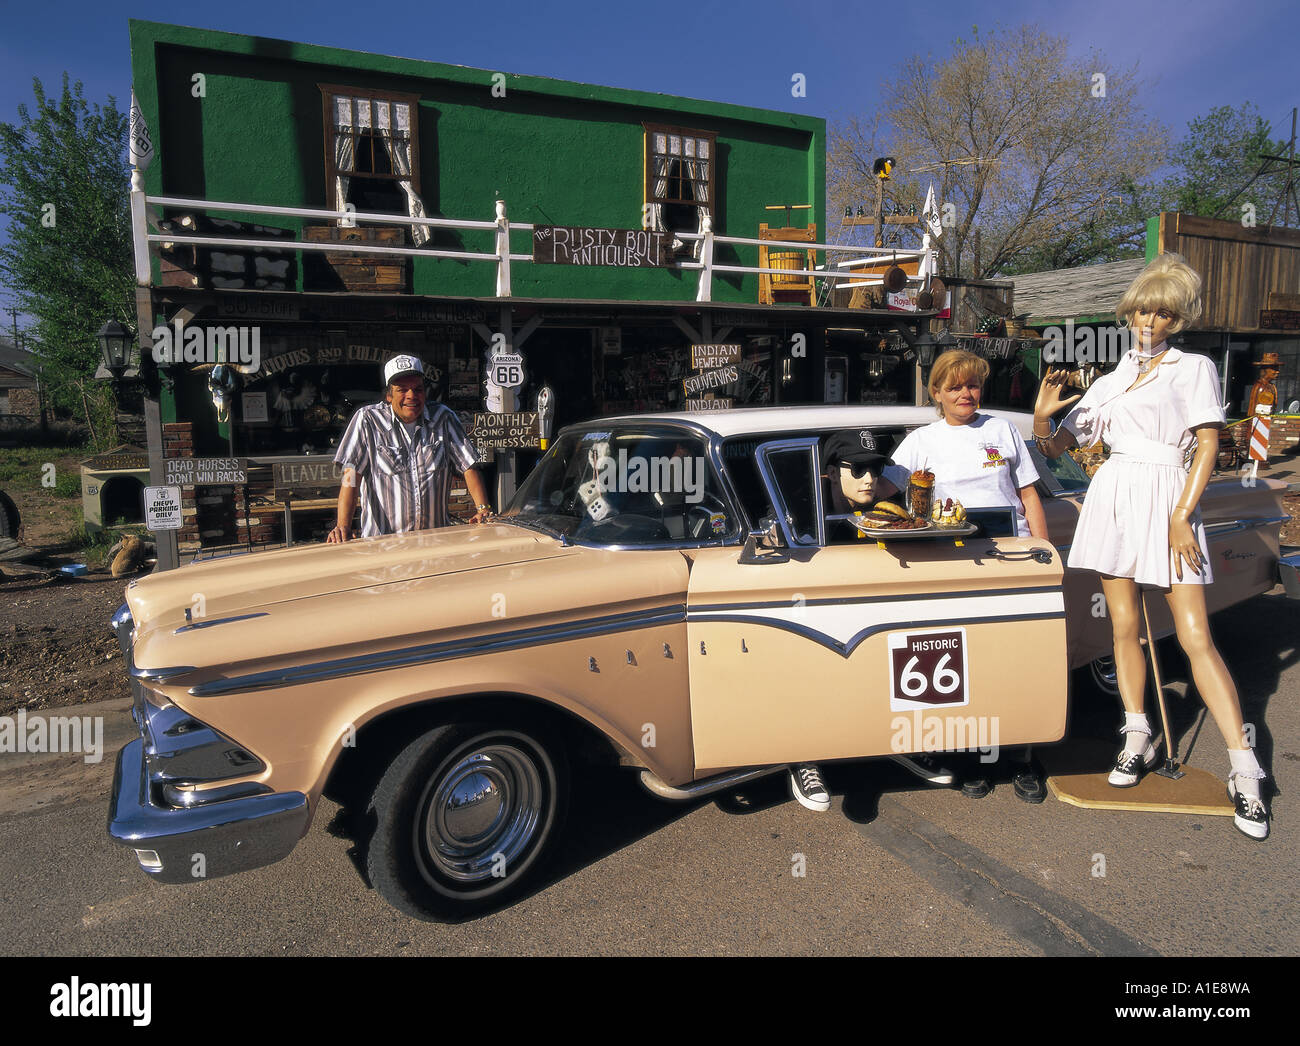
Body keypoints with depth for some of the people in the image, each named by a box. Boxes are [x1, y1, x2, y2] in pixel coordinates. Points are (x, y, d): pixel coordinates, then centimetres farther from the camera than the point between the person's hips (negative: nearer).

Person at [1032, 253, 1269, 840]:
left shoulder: (1194, 368, 8)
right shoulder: (1109, 383, 18)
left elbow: (1208, 444, -2)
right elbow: (1057, 447, 14)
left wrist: (1181, 515, -12)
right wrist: (1041, 418, -8)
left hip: (1167, 497, -4)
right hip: (1113, 498, 4)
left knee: (1195, 636, -8)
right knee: (1124, 625, 4)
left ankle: (1244, 771, -2)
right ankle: (1137, 739, 17)